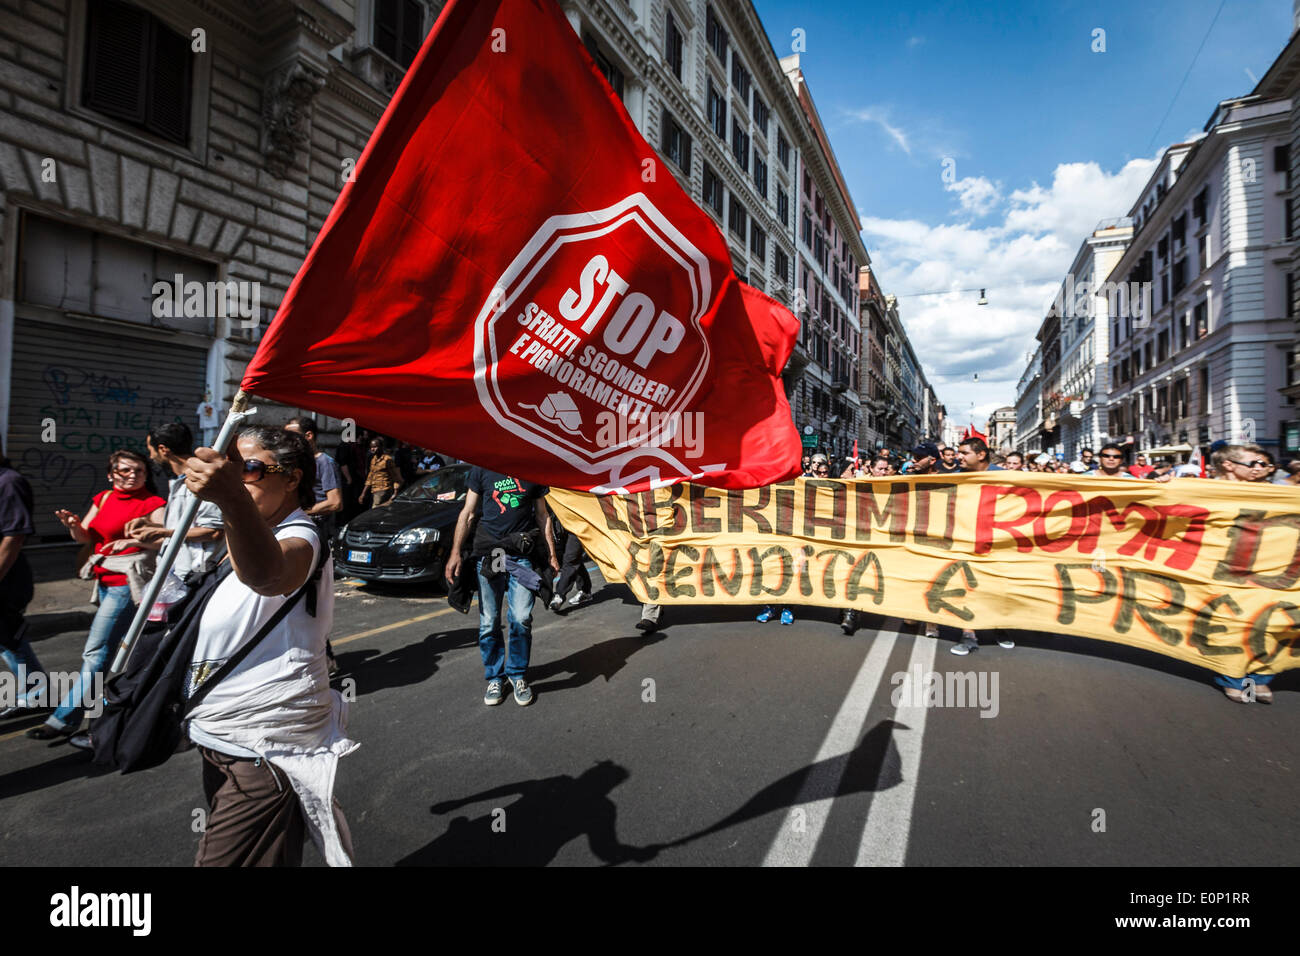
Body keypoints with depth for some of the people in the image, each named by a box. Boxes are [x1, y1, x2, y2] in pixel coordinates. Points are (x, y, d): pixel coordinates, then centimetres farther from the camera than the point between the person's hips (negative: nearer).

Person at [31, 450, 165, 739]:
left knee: (95, 652, -5)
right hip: (106, 582, 8)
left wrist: (133, 540, -28)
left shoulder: (152, 503, -8)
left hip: (127, 584, -8)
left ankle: (64, 719, 3)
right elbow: (85, 538, 11)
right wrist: (73, 525, -9)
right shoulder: (104, 499, 13)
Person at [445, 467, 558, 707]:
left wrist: (552, 554, 10)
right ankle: (494, 678, 23)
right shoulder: (482, 469, 7)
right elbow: (468, 513, 6)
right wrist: (455, 553, -1)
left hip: (522, 555, 0)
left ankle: (517, 674, 15)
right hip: (487, 553, 0)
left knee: (521, 619, -7)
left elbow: (542, 516, 14)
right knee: (489, 622, 5)